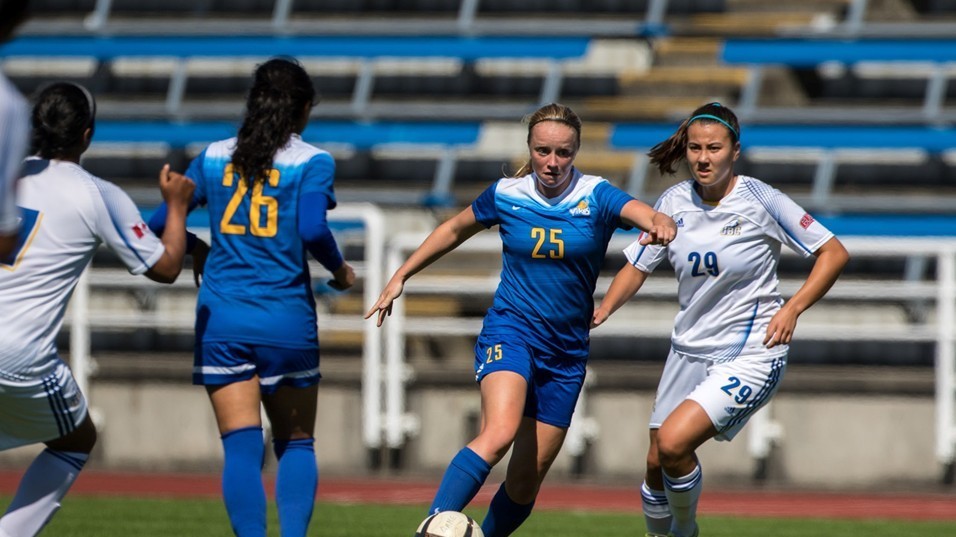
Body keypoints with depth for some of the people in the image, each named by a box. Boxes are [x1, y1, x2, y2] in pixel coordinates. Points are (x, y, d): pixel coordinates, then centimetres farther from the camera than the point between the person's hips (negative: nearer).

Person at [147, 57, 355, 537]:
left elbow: (159, 223, 5)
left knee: (242, 447, -2)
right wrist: (340, 271, 2)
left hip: (221, 319, 2)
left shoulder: (213, 157, 7)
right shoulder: (312, 162, -3)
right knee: (296, 444, 12)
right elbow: (312, 231, -17)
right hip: (286, 321, -2)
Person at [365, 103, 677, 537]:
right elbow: (455, 229, 17)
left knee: (528, 478, 3)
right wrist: (401, 277, 19)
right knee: (499, 433, -30)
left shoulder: (596, 197, -4)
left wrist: (661, 223, -48)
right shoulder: (506, 195, -1)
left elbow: (643, 213, -24)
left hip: (567, 350, 2)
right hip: (510, 331, -2)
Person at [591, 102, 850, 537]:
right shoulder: (674, 202, 0)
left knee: (673, 441, -23)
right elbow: (637, 265, 11)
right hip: (689, 351, 5)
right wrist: (603, 311, -7)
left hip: (751, 355, -5)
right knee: (656, 464, 6)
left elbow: (834, 253, -7)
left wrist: (792, 309, -17)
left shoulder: (760, 200, -12)